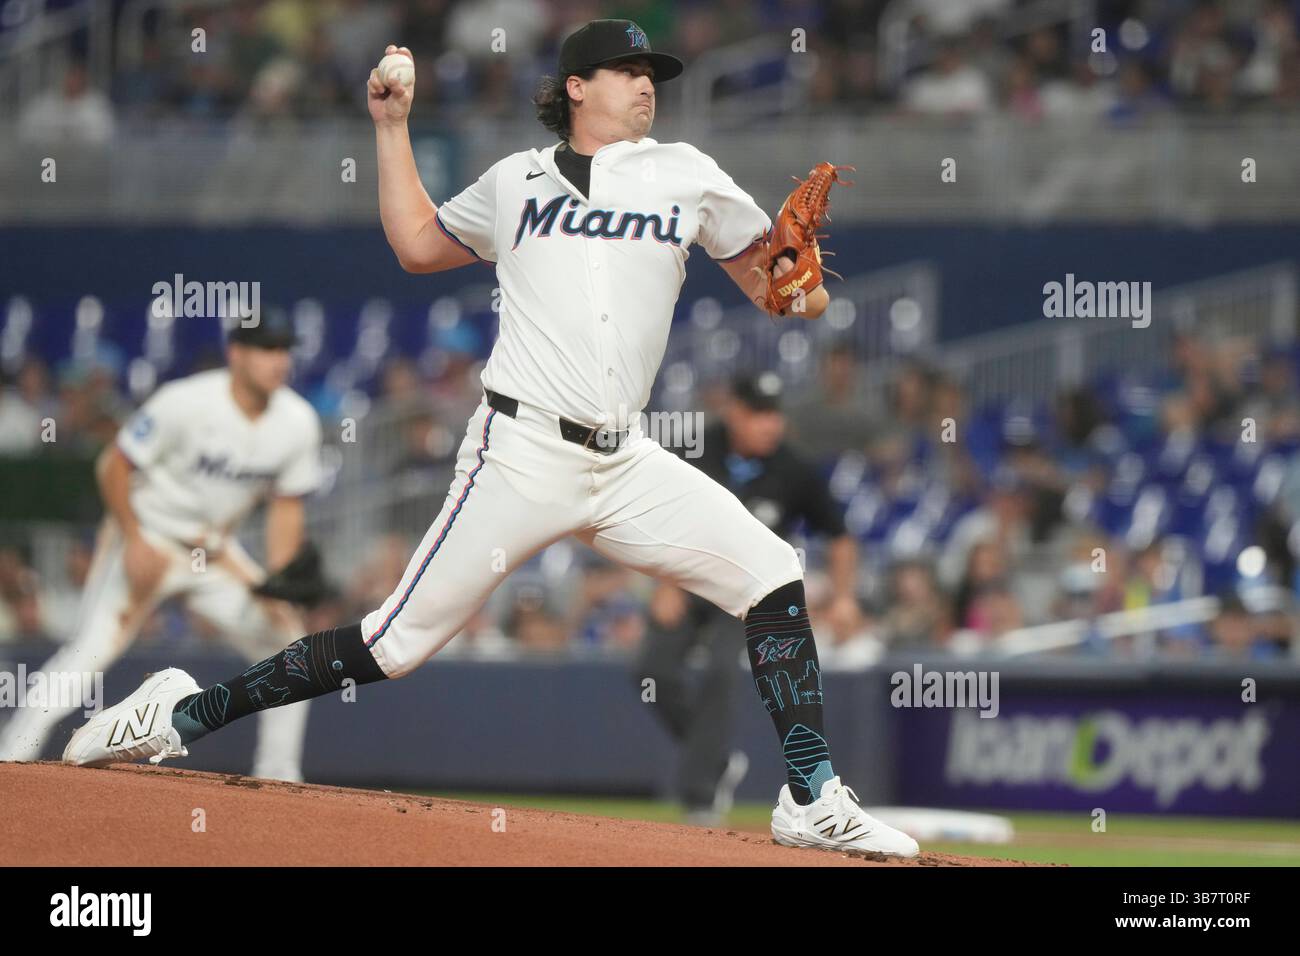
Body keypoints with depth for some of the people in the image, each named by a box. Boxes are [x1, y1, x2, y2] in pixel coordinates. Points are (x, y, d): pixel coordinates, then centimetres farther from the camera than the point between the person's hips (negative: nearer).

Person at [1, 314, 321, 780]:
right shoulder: (186, 404, -22)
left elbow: (286, 507, 4)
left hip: (216, 550, 6)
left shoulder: (298, 423, -6)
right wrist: (135, 544, -20)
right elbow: (114, 466, -15)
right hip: (148, 535, -6)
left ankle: (277, 776, 12)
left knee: (286, 645, 1)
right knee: (94, 647, -22)